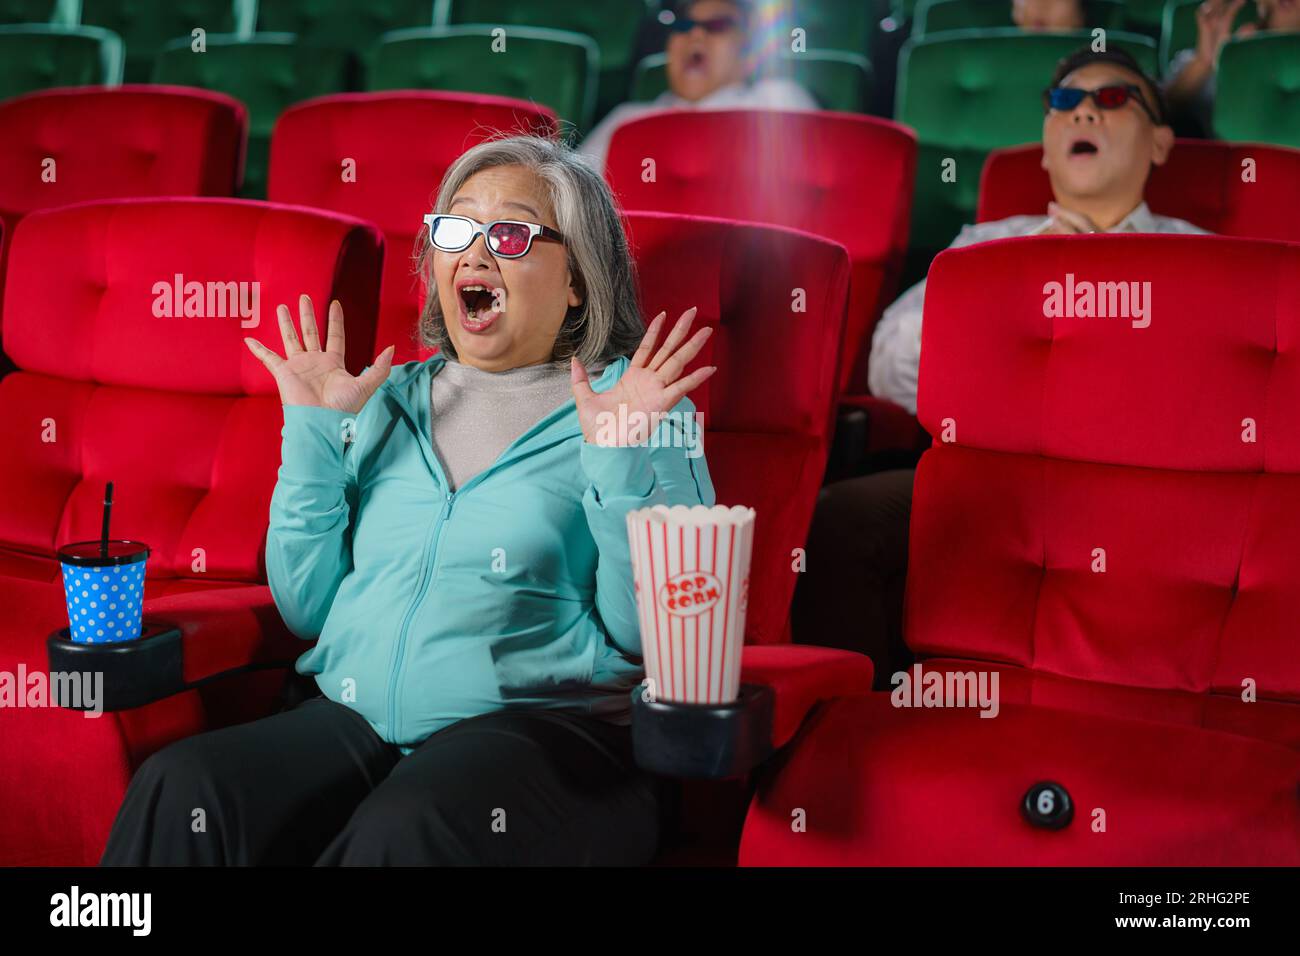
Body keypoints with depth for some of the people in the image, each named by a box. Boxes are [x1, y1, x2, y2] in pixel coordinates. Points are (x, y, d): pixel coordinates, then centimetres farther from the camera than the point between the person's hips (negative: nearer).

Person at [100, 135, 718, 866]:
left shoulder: (640, 410, 5)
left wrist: (620, 462, -14)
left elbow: (647, 632, -4)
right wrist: (313, 435, 4)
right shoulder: (389, 403, 17)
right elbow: (308, 608, 11)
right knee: (180, 790, -24)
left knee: (406, 827, -36)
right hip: (355, 720, 4)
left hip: (543, 726, -4)